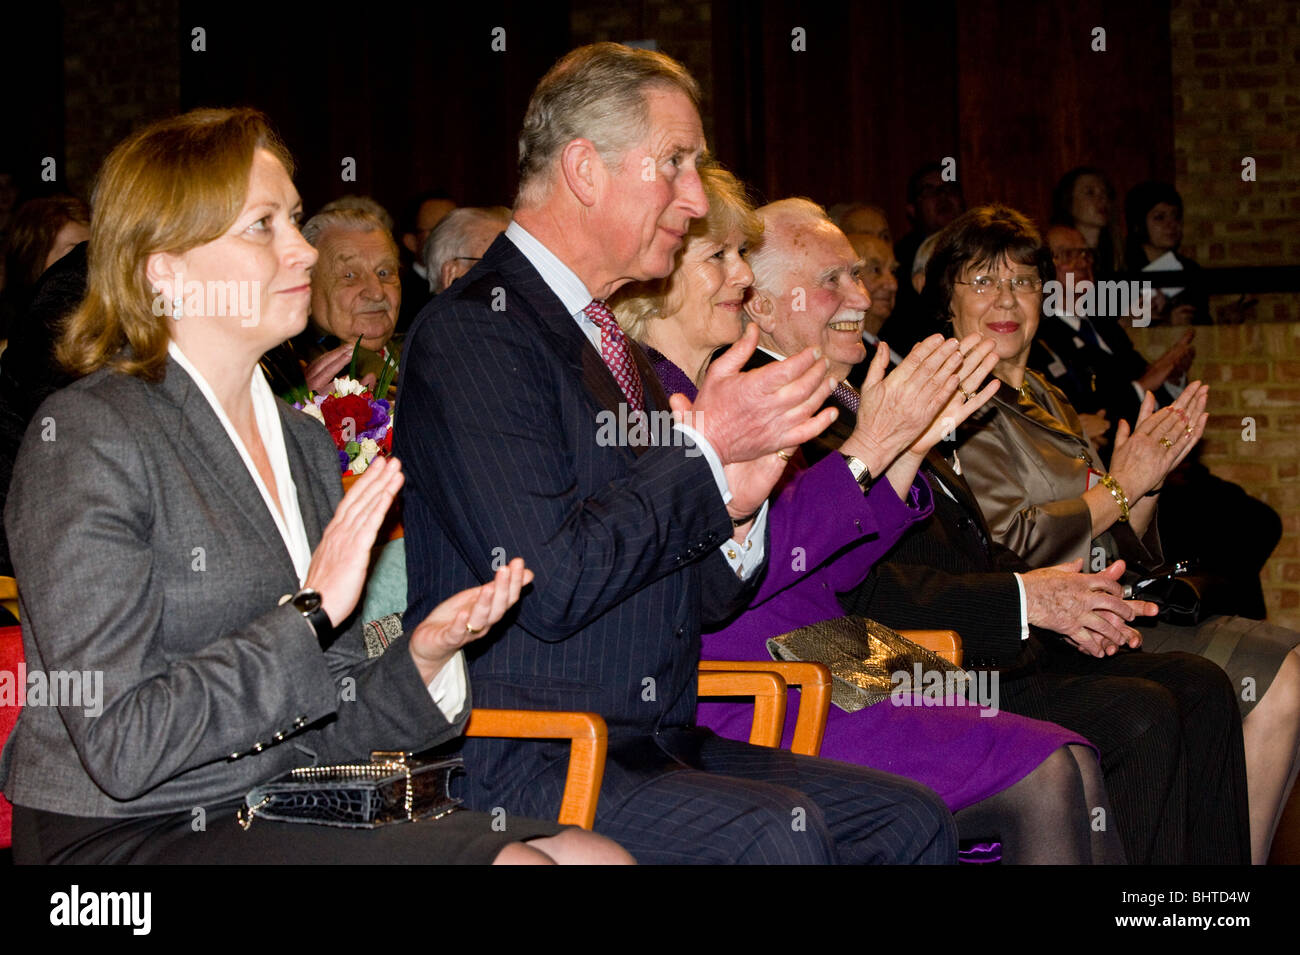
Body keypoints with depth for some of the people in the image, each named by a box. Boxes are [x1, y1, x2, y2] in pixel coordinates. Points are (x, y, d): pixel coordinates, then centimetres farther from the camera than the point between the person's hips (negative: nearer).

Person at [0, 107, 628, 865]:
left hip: (285, 820, 8)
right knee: (512, 862, -23)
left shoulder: (303, 442, 14)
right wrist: (310, 612, -17)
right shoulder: (86, 435, -10)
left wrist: (424, 654, -5)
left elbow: (321, 731, 14)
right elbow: (120, 744, -18)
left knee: (594, 855, -12)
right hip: (128, 836, -7)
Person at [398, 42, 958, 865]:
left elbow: (695, 600, 19)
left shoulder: (618, 351, 17)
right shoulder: (473, 334, -11)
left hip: (655, 746, 9)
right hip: (518, 765, -9)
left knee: (910, 820, -6)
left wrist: (734, 509, -3)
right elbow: (548, 586, -21)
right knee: (774, 831, -31)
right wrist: (703, 449, -12)